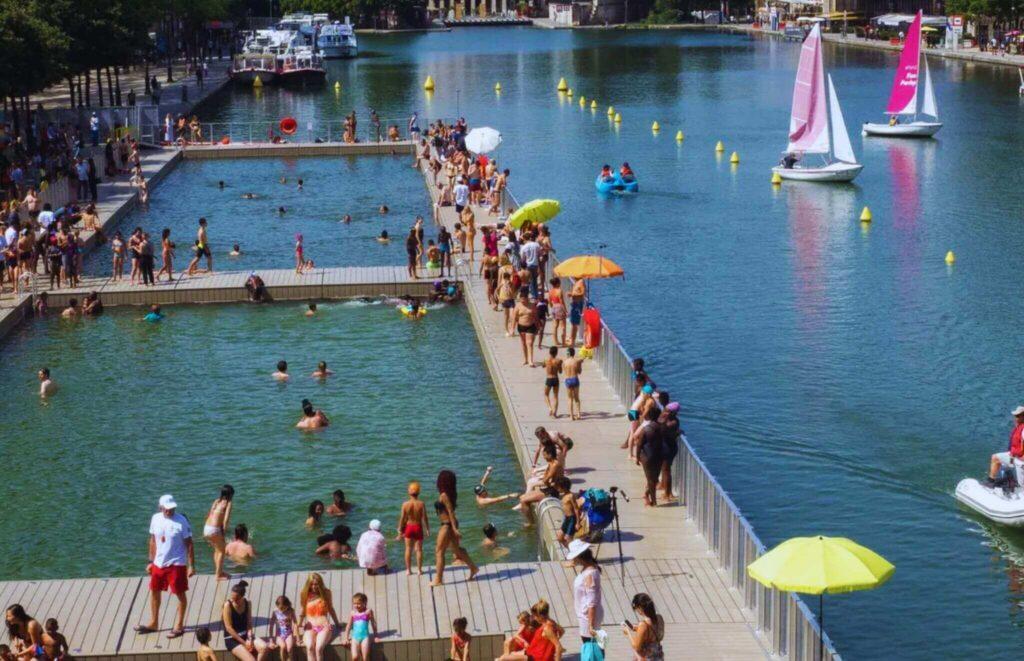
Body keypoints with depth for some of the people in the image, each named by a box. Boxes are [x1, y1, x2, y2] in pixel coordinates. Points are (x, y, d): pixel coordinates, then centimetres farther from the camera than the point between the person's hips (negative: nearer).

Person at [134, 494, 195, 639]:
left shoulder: (181, 521, -15)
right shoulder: (155, 519, 0)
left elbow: (189, 544, -11)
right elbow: (153, 540, 11)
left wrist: (191, 566, -14)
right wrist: (151, 561, 13)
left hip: (176, 563, -6)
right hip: (159, 562, 6)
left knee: (180, 594, 4)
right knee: (154, 591, 15)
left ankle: (179, 626, 17)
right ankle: (153, 623, 32)